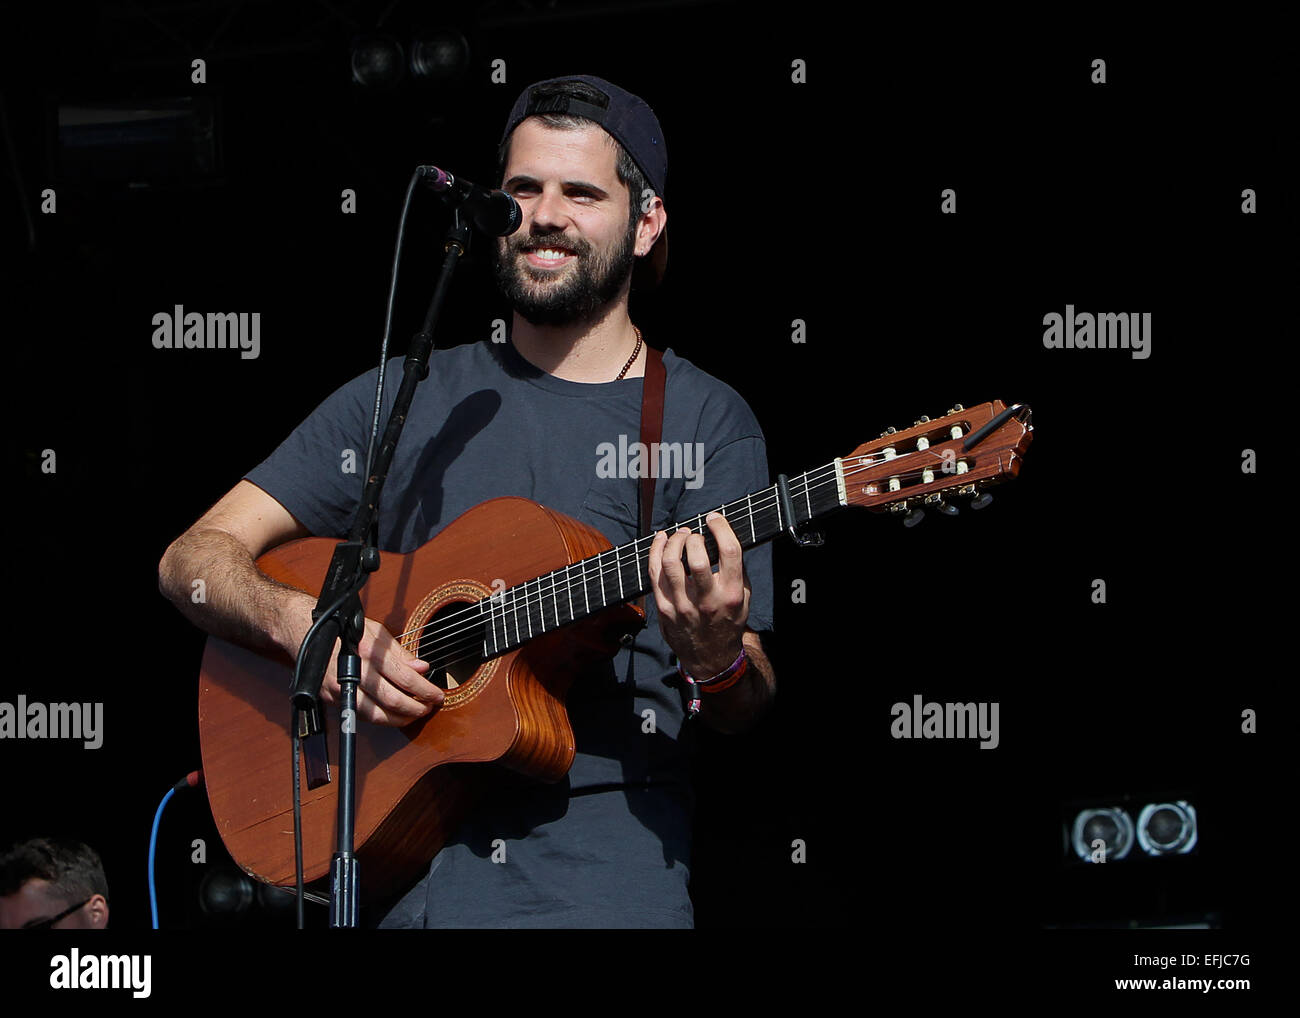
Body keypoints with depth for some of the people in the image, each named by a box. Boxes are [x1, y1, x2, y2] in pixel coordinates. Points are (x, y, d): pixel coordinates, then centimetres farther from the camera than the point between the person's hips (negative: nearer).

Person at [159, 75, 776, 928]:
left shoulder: (705, 422, 8)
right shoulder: (408, 399, 15)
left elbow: (742, 712, 2)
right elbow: (196, 557, 12)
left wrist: (718, 657, -21)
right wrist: (306, 625, -8)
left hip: (601, 852, -1)